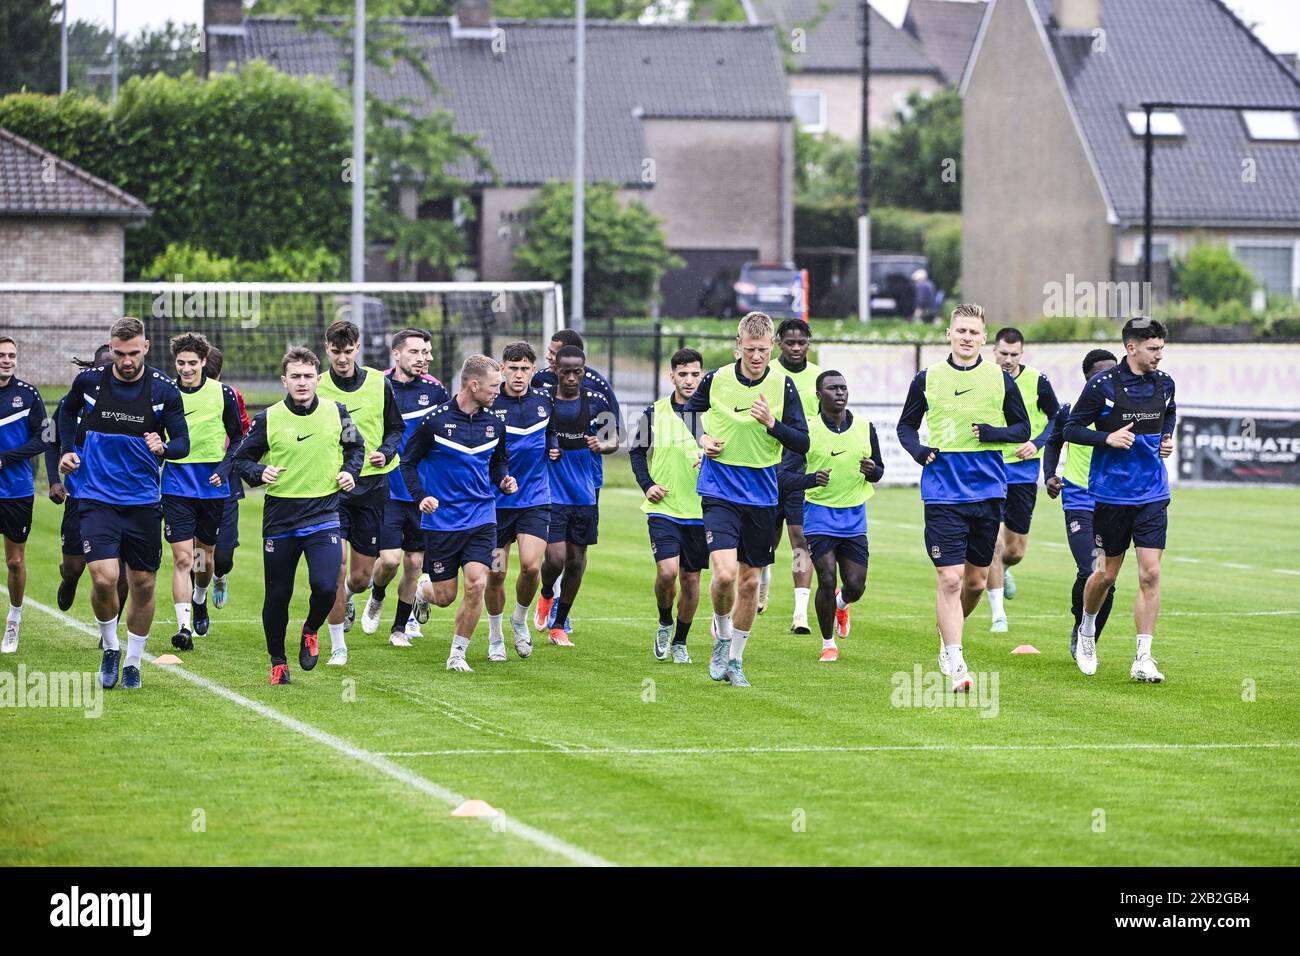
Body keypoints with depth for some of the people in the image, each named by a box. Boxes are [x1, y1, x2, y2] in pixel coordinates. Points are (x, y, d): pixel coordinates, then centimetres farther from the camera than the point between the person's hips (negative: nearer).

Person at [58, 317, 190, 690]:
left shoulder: (164, 390, -7)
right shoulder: (89, 381, -5)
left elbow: (183, 443, -6)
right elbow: (68, 411, 18)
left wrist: (164, 447, -27)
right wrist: (69, 450, 7)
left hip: (144, 502, 1)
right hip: (97, 500, -1)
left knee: (143, 585, 6)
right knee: (104, 578, -17)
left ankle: (133, 662, 25)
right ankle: (110, 647, 8)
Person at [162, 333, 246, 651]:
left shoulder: (223, 394, -1)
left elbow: (238, 436, 8)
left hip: (212, 487, 1)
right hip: (176, 488, -1)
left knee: (206, 556, 14)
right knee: (182, 557, -11)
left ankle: (199, 600, 45)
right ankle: (183, 627, -13)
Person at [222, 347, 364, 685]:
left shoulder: (336, 412, 1)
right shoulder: (268, 419, -4)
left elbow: (355, 446, 19)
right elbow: (239, 458, 5)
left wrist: (350, 471, 1)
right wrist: (259, 473, -15)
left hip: (323, 516, 0)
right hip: (280, 518, 0)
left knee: (325, 587, -18)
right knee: (277, 595, 6)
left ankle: (310, 632, 16)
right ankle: (277, 662, 27)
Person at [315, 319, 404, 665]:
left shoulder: (379, 384, 1)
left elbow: (396, 428, 11)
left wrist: (386, 452, -9)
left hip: (371, 485, 2)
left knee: (361, 576, 6)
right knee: (336, 567, -13)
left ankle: (346, 596, 44)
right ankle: (338, 647, -1)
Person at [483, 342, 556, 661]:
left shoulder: (544, 400, 3)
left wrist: (554, 447, 3)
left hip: (535, 499, 1)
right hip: (495, 500, -1)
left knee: (531, 565, -15)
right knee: (495, 574, 2)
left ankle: (520, 619, 13)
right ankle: (495, 637, 24)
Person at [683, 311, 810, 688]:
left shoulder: (783, 385, -4)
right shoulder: (716, 380, -5)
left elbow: (803, 443, -5)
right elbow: (689, 411, 14)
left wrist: (772, 423, -21)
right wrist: (702, 438, -4)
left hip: (762, 496, 2)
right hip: (719, 491, -2)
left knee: (749, 580, 8)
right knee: (724, 573, -19)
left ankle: (735, 659, 25)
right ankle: (721, 638, 9)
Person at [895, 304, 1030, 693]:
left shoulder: (1000, 379, 4)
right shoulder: (927, 379, 3)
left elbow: (1023, 428, 8)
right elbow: (906, 425, 14)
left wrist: (992, 433, -12)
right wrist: (917, 449, -7)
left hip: (987, 492, 2)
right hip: (942, 495, -2)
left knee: (976, 580, 10)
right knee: (949, 579, -10)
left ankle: (949, 634, 37)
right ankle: (954, 666, -8)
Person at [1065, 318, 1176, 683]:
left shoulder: (1164, 384, 4)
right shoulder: (1102, 385, -10)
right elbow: (1071, 429, -5)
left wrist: (1168, 438, 7)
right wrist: (1108, 438, -19)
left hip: (1153, 494, 3)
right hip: (1111, 493, -3)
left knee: (1150, 574, -7)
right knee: (1108, 574, 8)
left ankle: (1143, 659, -5)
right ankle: (1086, 631, 37)